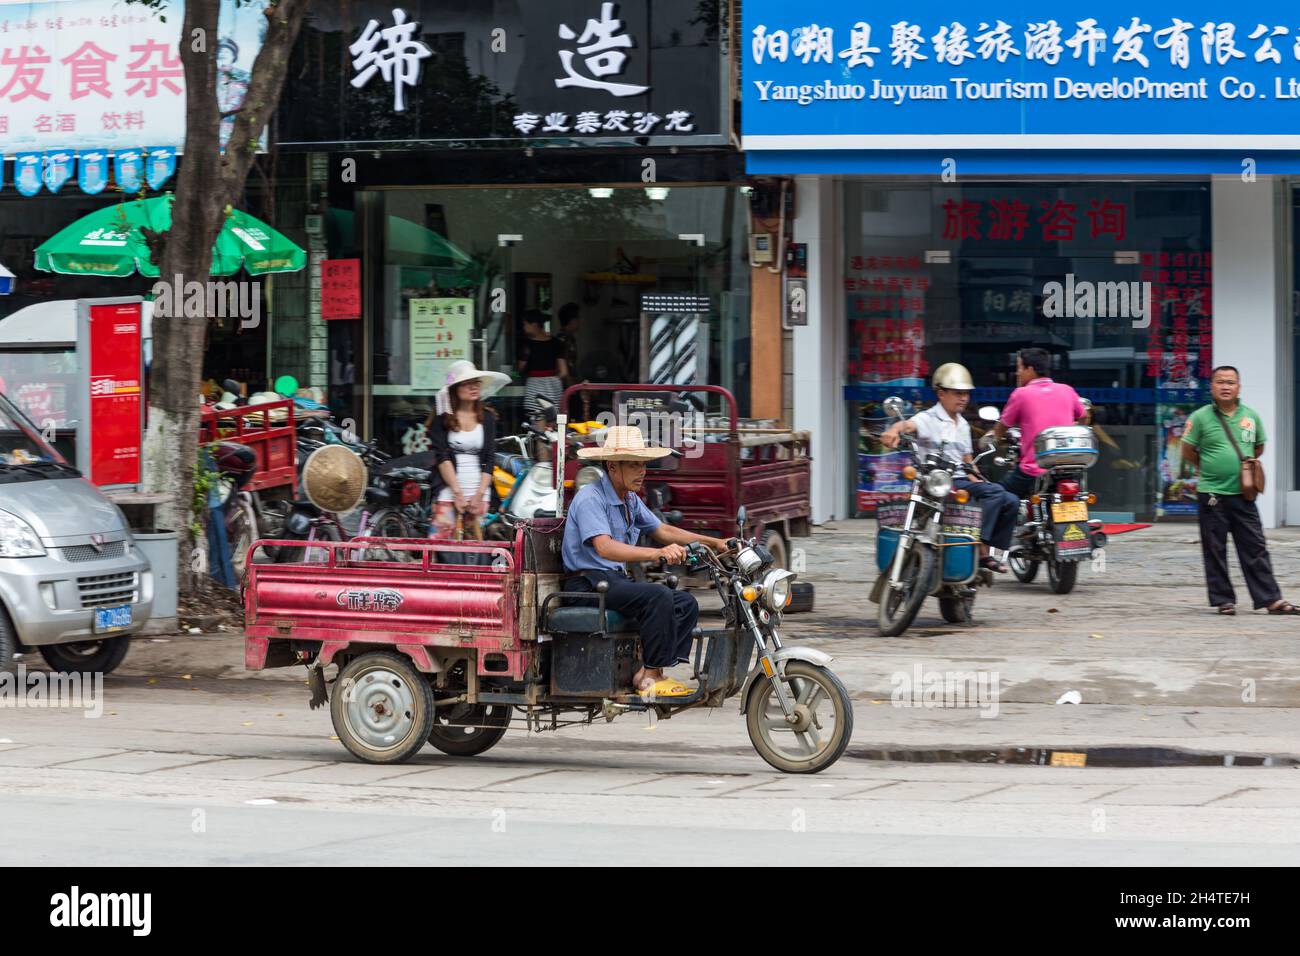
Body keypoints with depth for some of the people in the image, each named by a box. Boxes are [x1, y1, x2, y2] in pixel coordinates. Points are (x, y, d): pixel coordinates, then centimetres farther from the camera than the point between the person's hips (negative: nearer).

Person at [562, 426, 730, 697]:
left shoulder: (631, 500, 15)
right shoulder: (590, 498, -15)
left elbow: (661, 530, 24)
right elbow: (605, 548, -29)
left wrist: (713, 542, 14)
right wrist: (657, 553, -42)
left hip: (616, 579, 10)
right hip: (589, 581, -10)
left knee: (686, 604, -3)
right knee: (659, 596, -29)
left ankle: (646, 672, -12)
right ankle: (651, 678, -25)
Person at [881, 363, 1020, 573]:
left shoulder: (963, 424, 23)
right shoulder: (929, 419, -3)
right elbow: (908, 425, -25)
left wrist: (975, 477, 7)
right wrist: (893, 431, -49)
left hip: (962, 479, 9)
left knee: (1011, 501, -2)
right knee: (994, 493, -27)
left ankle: (986, 550, -1)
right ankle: (980, 549, -28)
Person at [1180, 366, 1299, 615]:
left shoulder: (1251, 416, 7)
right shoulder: (1200, 417, -4)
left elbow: (1259, 447, 21)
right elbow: (1188, 451, 3)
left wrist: (1242, 467, 13)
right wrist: (1209, 468, 8)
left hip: (1243, 494, 3)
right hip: (1212, 494, -3)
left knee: (1255, 548, 3)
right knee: (1215, 551, 2)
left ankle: (1270, 599, 3)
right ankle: (1224, 600, 10)